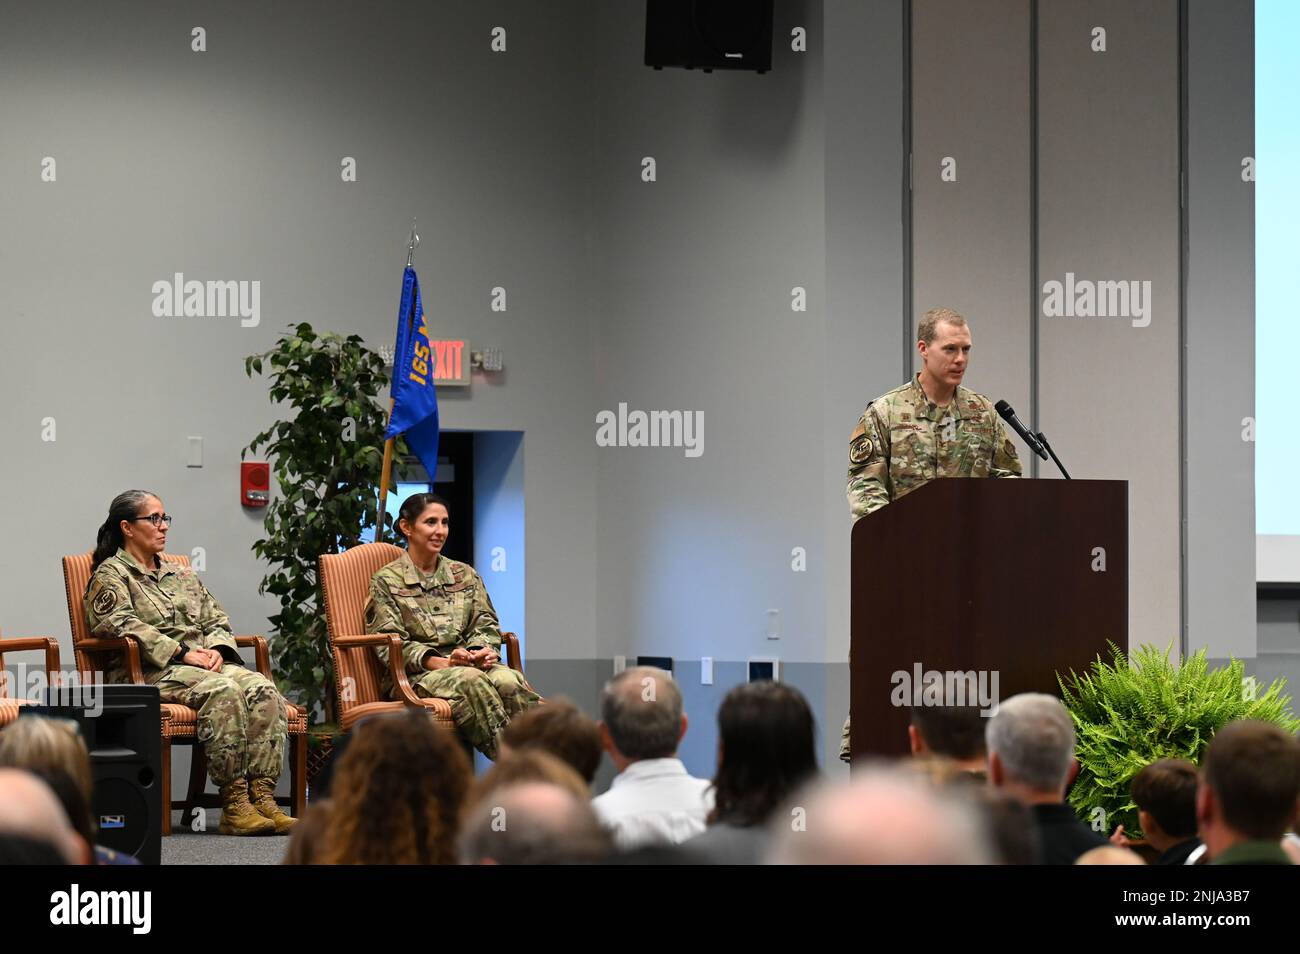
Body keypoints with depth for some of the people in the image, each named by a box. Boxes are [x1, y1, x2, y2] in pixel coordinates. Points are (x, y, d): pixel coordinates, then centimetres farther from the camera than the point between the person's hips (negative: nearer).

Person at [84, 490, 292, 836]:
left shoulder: (181, 574, 27)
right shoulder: (110, 575, 6)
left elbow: (217, 620, 24)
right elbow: (121, 625, -11)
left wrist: (217, 649, -1)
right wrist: (181, 653, -18)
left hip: (203, 663, 7)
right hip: (150, 673, -7)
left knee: (262, 689, -25)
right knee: (222, 690, -36)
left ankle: (262, 796, -34)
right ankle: (234, 804, -38)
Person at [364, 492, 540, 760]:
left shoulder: (465, 575, 22)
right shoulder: (386, 581, 6)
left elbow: (485, 625, 16)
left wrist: (484, 651, -9)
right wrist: (443, 662, -17)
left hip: (468, 665, 4)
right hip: (416, 676, -4)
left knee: (508, 680, -32)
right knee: (471, 681, -38)